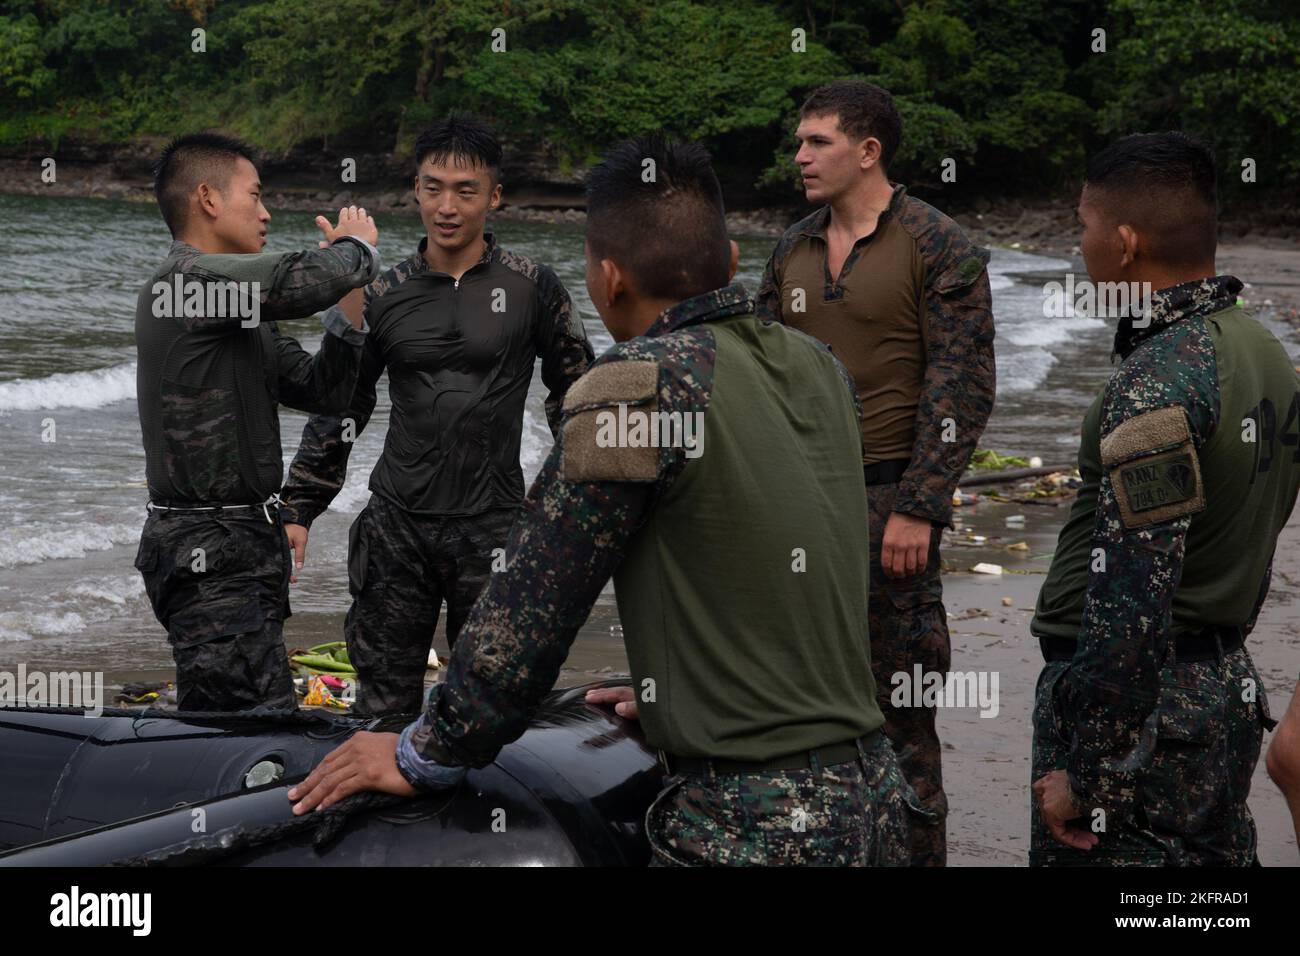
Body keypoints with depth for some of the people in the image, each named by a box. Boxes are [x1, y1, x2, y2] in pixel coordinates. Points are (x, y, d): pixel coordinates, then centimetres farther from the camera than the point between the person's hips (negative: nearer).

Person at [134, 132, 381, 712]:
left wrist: (349, 306, 7)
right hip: (210, 555, -10)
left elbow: (322, 391, 19)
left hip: (243, 541, 10)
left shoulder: (239, 308, 16)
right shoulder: (189, 278, -15)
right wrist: (357, 246, -8)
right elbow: (306, 281, -30)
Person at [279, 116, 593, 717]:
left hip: (491, 531, -2)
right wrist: (299, 510, 8)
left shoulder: (530, 288, -2)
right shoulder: (384, 295, 3)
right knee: (384, 702, 7)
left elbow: (576, 396, 6)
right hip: (395, 527, 2)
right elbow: (338, 407, 11)